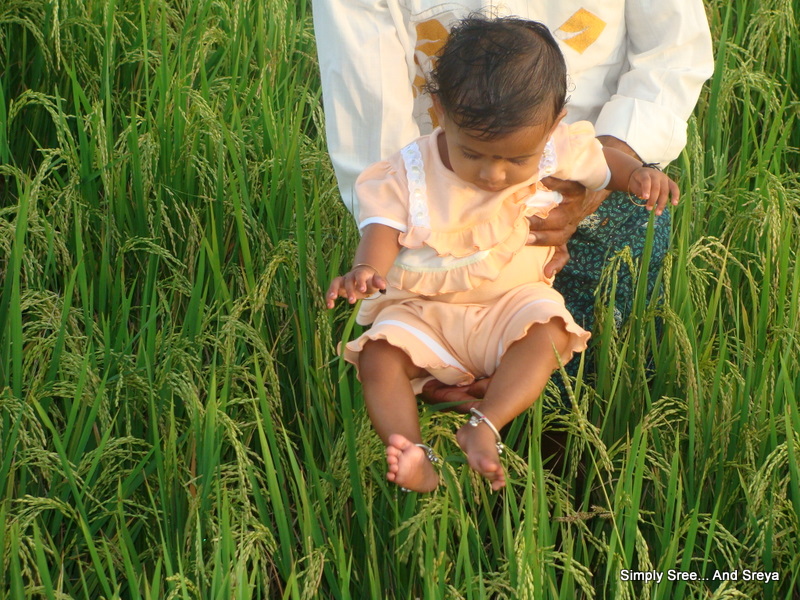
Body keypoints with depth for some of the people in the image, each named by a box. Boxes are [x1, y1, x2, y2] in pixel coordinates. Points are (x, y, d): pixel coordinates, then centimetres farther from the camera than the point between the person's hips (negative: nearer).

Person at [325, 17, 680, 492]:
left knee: (546, 336, -32)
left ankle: (485, 427, -40)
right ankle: (412, 455, -37)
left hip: (514, 299, 0)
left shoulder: (557, 152, -8)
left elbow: (602, 159, 11)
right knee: (379, 356, -26)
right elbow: (384, 224, -16)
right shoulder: (410, 173, -13)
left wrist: (637, 175, -10)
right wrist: (367, 269, -39)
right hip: (423, 310, 0)